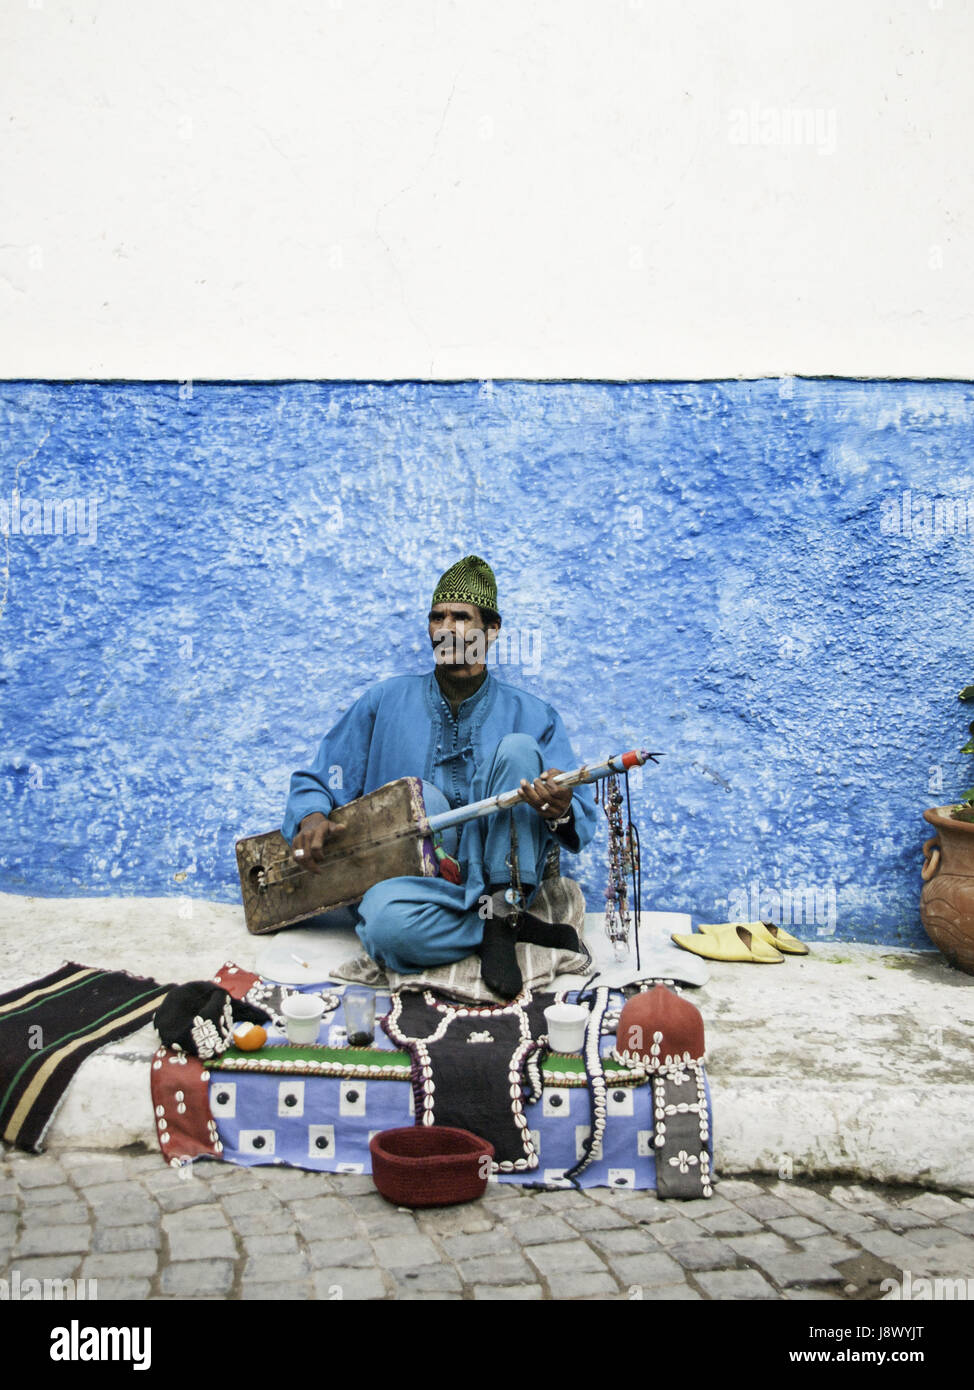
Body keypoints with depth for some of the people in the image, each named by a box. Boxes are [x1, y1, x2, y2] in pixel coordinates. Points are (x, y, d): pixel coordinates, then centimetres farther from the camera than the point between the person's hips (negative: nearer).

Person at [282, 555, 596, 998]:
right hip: (421, 881, 0)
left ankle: (503, 913, -20)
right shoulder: (385, 702, 9)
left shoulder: (532, 716, 5)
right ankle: (524, 929, -16)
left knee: (518, 748, -20)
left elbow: (582, 815, -2)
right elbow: (316, 782, 12)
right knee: (384, 920, -37)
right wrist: (311, 817, -13)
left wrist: (561, 811, -27)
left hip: (499, 878, 0)